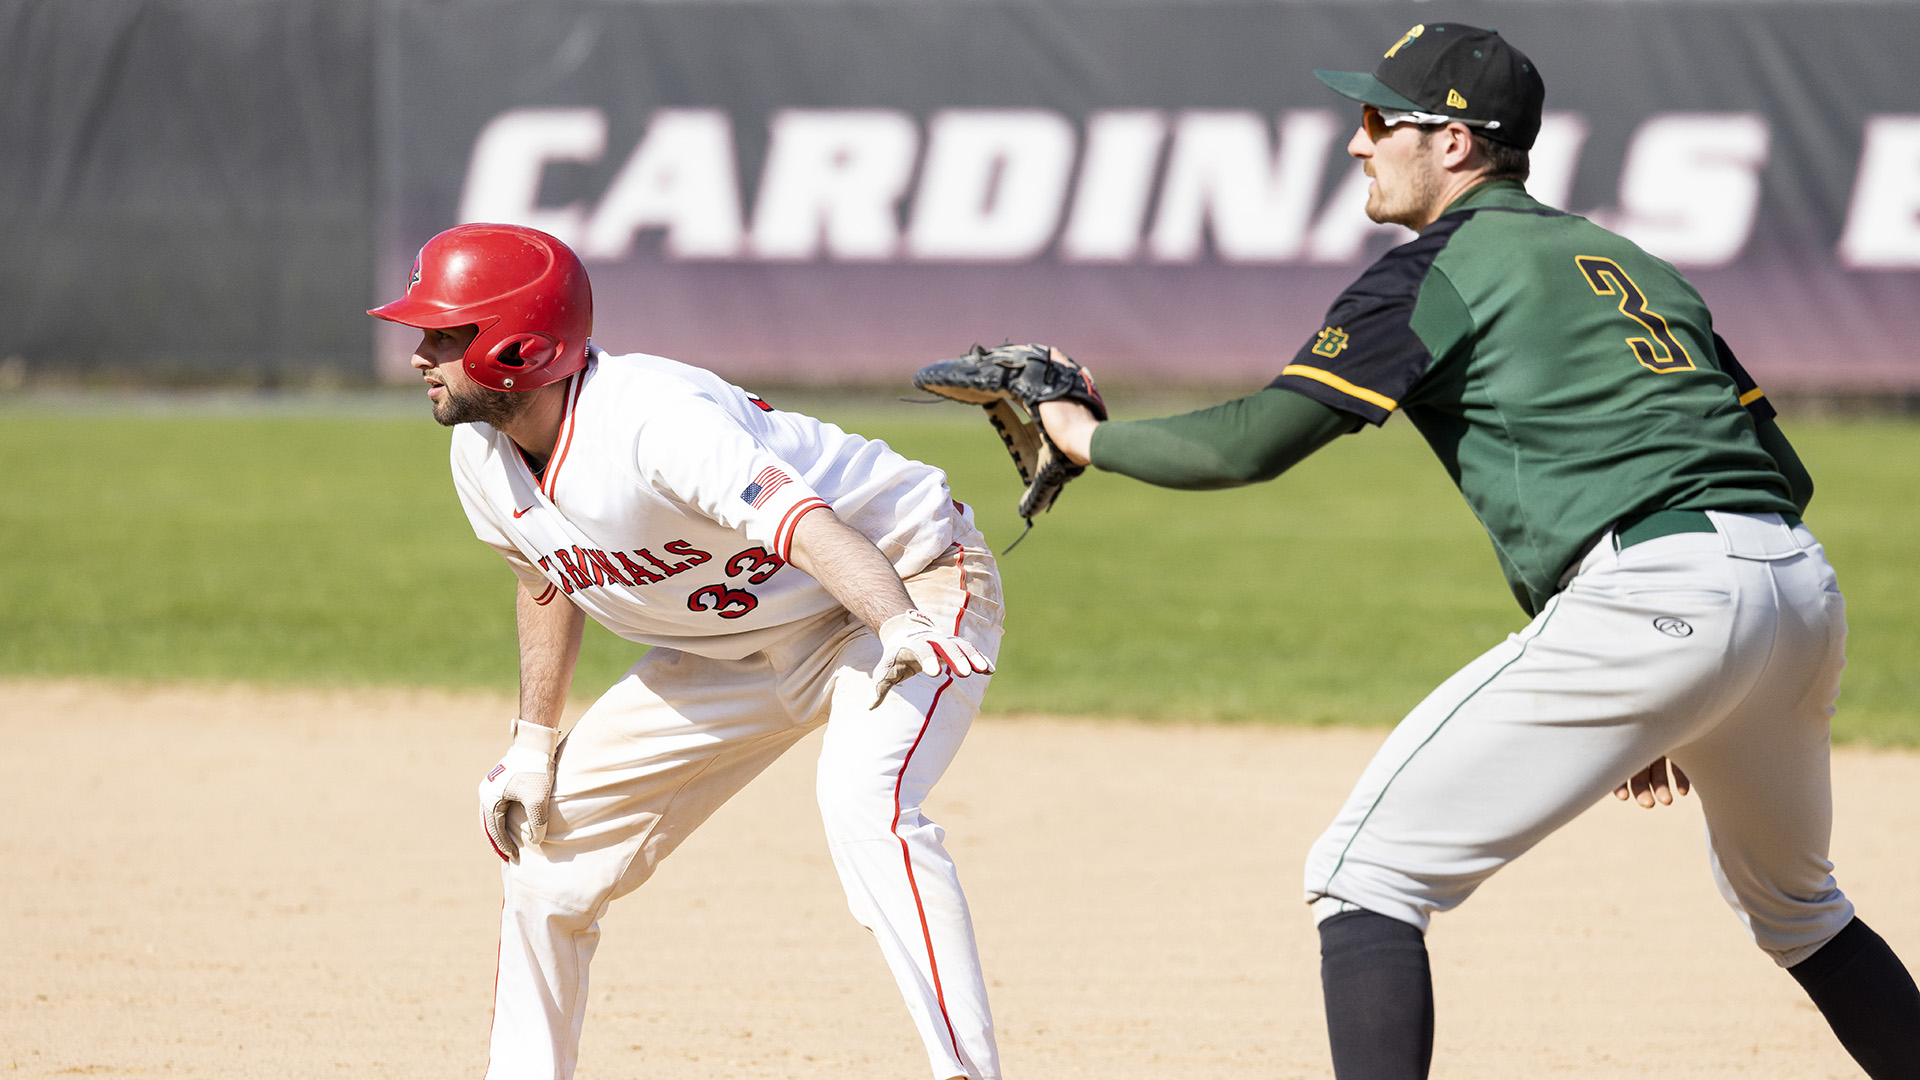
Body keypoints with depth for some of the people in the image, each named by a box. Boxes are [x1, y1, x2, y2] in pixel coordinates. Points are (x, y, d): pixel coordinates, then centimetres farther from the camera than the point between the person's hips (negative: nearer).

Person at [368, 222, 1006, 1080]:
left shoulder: (654, 420, -35)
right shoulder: (483, 457, -9)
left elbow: (808, 528, -49)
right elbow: (547, 580, 12)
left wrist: (902, 630, -66)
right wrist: (533, 745, 8)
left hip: (907, 585, -9)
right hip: (734, 644, 9)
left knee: (861, 797, -36)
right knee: (548, 843, 8)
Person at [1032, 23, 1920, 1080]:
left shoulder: (1442, 267, 5)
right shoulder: (1629, 261, 28)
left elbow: (1253, 443, -4)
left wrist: (1091, 437, 15)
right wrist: (1669, 709, 27)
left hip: (1653, 595, -8)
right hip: (1805, 586, 8)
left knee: (1363, 873, -3)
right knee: (1792, 904, 32)